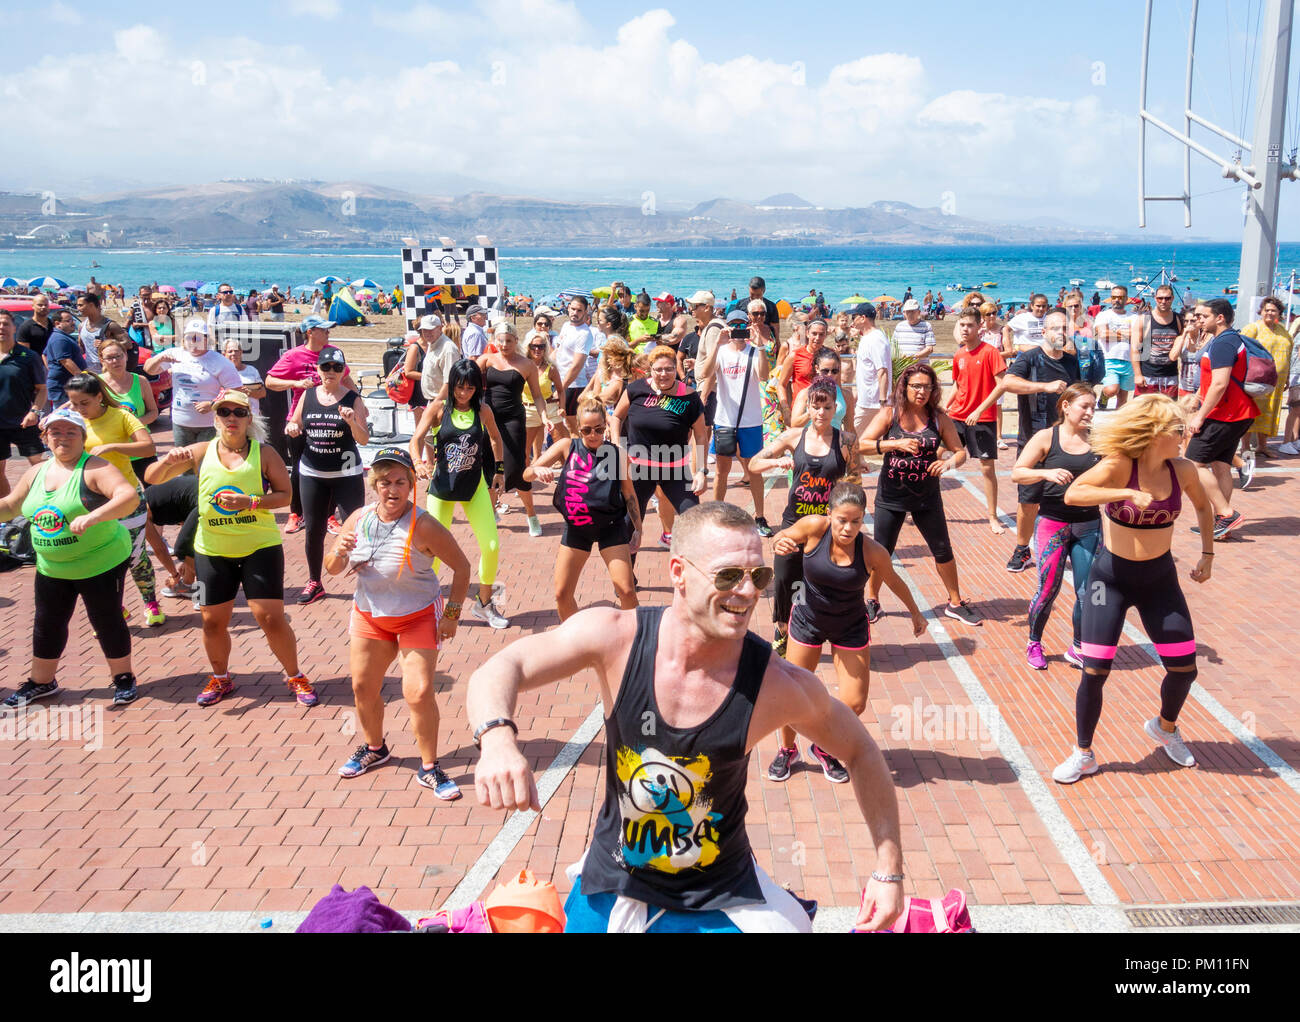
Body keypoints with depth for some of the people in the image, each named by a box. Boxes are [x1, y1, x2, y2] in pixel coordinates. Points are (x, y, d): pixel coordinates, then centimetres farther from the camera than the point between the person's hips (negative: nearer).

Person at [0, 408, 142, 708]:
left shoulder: (94, 469, -15)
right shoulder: (36, 473, 6)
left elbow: (129, 496, -31)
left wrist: (93, 517, -44)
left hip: (101, 565, -7)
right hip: (51, 569, 7)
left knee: (107, 620, 4)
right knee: (47, 624, 17)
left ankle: (123, 678, 23)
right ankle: (41, 682, 35)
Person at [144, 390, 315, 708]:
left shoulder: (264, 453, -6)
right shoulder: (201, 452, -1)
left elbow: (284, 494, -5)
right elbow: (151, 478, 1)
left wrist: (251, 502, -21)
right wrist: (168, 460, -20)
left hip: (260, 547, -2)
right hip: (212, 550, 3)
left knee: (271, 618, -4)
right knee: (213, 620, 10)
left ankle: (295, 677, 17)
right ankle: (220, 679, 34)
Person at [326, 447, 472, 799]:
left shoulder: (423, 526, -22)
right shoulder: (359, 519, -8)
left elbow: (461, 567, -14)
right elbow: (332, 568, 2)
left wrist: (452, 615, -13)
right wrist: (338, 552, -21)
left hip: (418, 618, -5)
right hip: (368, 616, 5)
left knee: (420, 693, -12)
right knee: (363, 687, 14)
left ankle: (429, 768, 6)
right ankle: (374, 748, 41)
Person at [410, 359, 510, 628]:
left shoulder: (483, 412, -1)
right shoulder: (438, 409, -7)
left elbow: (496, 439, 17)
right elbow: (417, 438, -18)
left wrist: (499, 470, 18)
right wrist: (418, 462, -36)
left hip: (474, 486, 2)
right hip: (442, 485, -2)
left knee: (491, 546, -3)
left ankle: (484, 604, 18)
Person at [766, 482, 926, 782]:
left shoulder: (873, 552, -24)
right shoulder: (814, 527, -25)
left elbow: (893, 581, -3)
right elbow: (782, 537, -6)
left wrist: (915, 612, 12)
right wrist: (779, 544, -31)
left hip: (851, 628, 0)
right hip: (808, 621, 0)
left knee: (854, 704, 0)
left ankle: (824, 750, 30)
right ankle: (787, 749, 36)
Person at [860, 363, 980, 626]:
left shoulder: (939, 417, -4)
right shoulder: (889, 414, -8)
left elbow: (961, 451, 0)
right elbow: (862, 445, -17)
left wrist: (949, 462, -23)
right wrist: (897, 444, -30)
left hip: (927, 497, 2)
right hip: (891, 495, -1)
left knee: (943, 551, 9)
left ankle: (955, 603, 27)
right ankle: (872, 601, 29)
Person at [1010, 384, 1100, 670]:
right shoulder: (1046, 438, -4)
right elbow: (1017, 474, -7)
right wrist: (1046, 473, -23)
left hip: (1088, 525, 3)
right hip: (1052, 524, -3)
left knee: (1088, 591, 4)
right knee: (1048, 589, 2)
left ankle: (1078, 648, 22)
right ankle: (1034, 644, 23)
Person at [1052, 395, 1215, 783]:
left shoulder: (1183, 470, -6)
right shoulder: (1120, 464, -19)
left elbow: (1203, 506, 15)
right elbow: (1073, 494, -35)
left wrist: (1207, 553, 12)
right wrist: (1127, 493, -41)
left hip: (1160, 577, 4)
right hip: (1111, 576, -4)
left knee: (1184, 667, 6)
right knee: (1094, 671, -7)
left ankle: (1165, 728, 38)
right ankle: (1083, 754, 14)